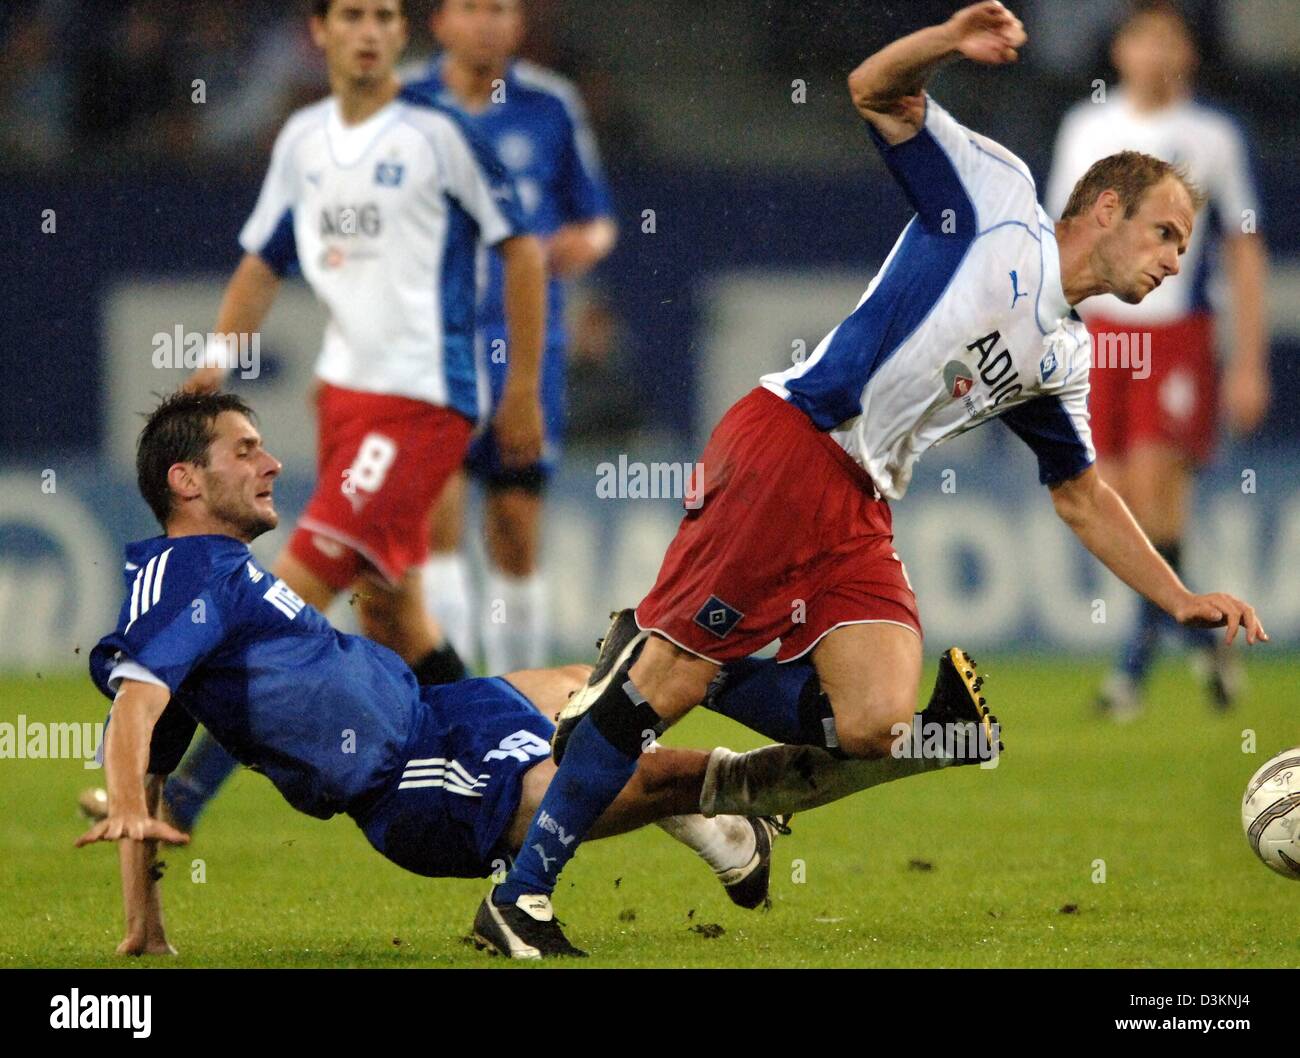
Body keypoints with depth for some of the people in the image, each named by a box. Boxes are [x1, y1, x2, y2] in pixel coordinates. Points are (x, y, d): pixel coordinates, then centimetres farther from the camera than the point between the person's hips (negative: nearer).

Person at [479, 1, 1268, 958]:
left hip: (862, 514, 7)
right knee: (669, 675, -14)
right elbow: (875, 93, -2)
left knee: (878, 728, -14)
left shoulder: (1063, 358, 23)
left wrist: (1186, 603, 28)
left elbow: (1083, 496, 33)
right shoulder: (996, 194, 4)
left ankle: (671, 667, 5)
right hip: (787, 445, -7)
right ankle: (521, 892, -8)